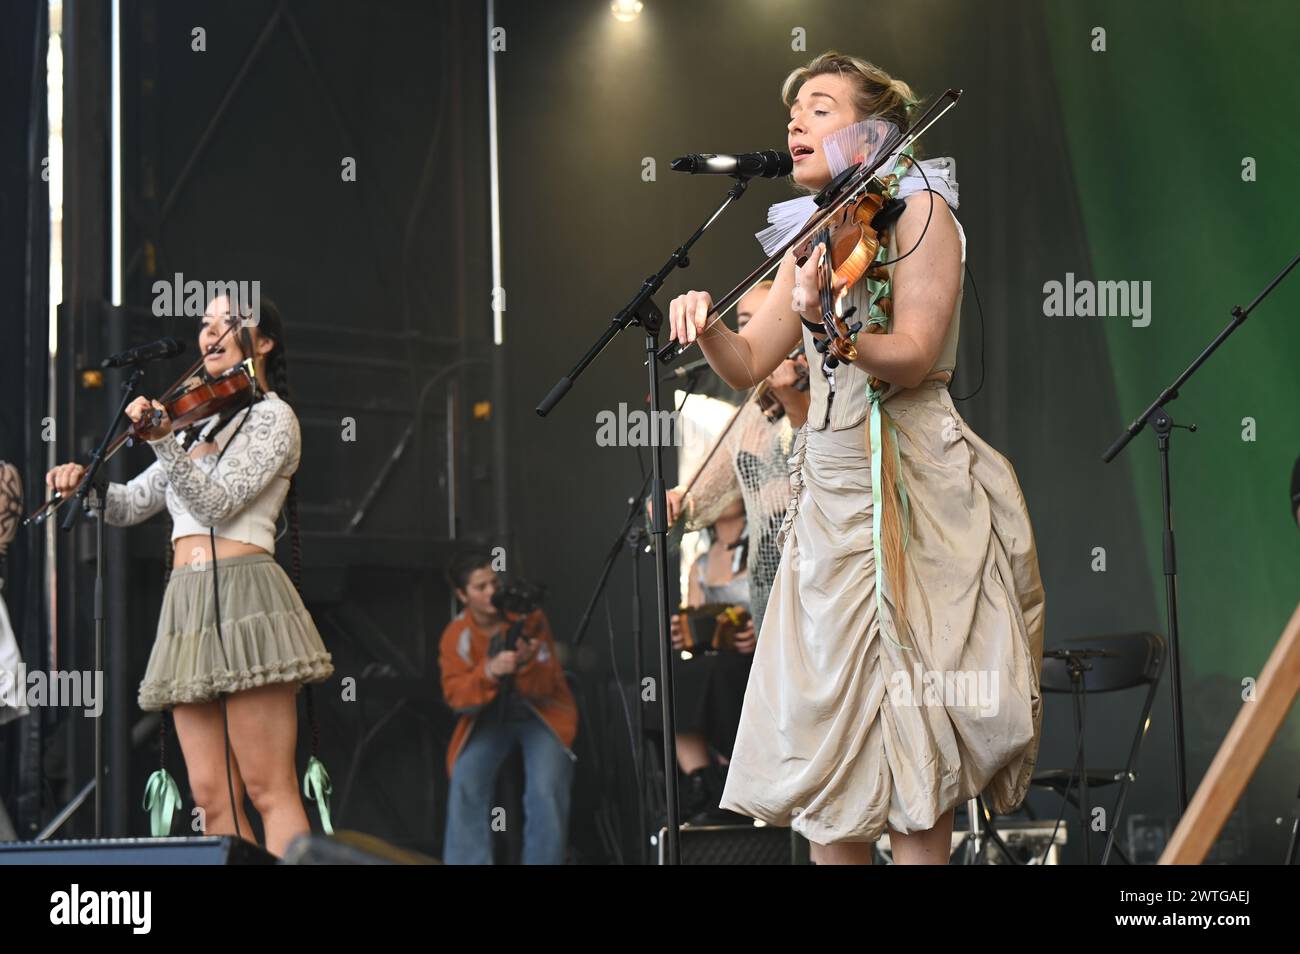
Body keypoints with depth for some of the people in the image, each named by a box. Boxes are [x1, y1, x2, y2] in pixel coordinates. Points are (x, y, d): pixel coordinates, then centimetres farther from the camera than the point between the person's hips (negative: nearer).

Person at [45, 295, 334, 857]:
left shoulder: (271, 417, 2)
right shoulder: (201, 424, 23)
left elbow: (218, 502, -12)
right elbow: (133, 505, 22)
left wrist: (163, 442, -25)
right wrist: (86, 482, 2)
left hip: (242, 596, -7)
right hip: (187, 604, 7)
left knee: (269, 790, -13)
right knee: (212, 799, -1)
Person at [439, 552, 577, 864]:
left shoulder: (528, 619, -10)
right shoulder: (455, 636, -6)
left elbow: (547, 687, -10)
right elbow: (456, 697, -13)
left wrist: (526, 664, -32)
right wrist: (489, 671, -31)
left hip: (541, 713, -2)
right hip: (489, 718, 2)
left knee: (546, 789, -24)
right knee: (465, 782, -22)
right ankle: (467, 862, -13)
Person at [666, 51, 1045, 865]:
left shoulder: (919, 210, -3)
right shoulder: (814, 235, 17)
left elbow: (913, 356, -14)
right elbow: (751, 364, 14)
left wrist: (827, 324, -32)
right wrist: (705, 324, -6)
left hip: (911, 490, -7)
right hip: (829, 484, 7)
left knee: (905, 720, -10)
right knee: (822, 715, 2)